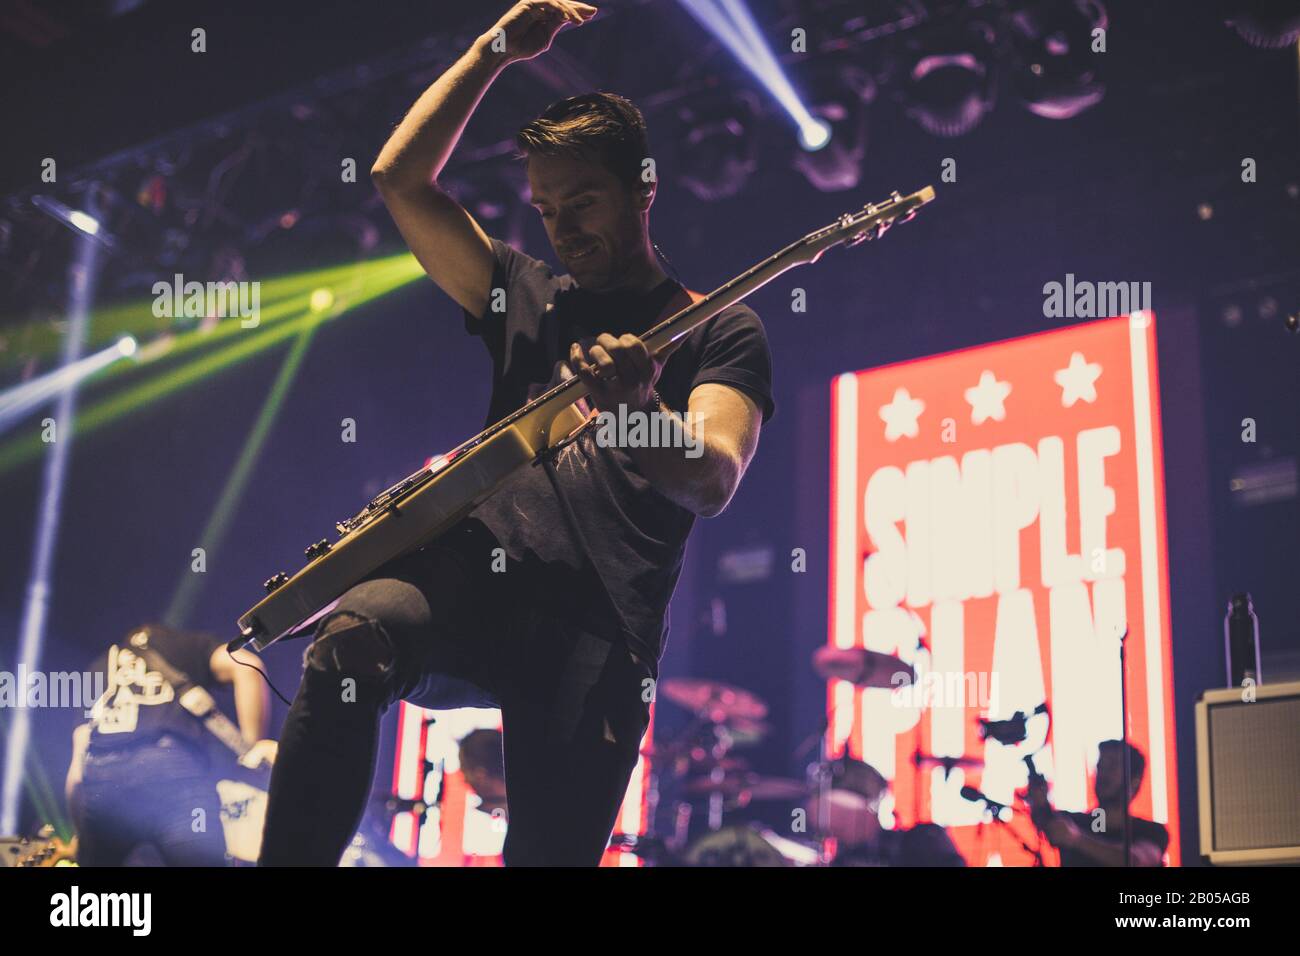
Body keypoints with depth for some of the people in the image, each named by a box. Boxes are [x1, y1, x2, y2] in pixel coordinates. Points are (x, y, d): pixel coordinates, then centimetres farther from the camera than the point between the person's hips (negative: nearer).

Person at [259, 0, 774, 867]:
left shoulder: (720, 330, 10)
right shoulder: (528, 298, 23)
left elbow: (712, 481, -9)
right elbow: (400, 178, 19)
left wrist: (638, 414, -31)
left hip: (599, 631, -2)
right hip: (476, 572, 3)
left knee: (553, 851, -7)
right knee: (350, 642, -31)